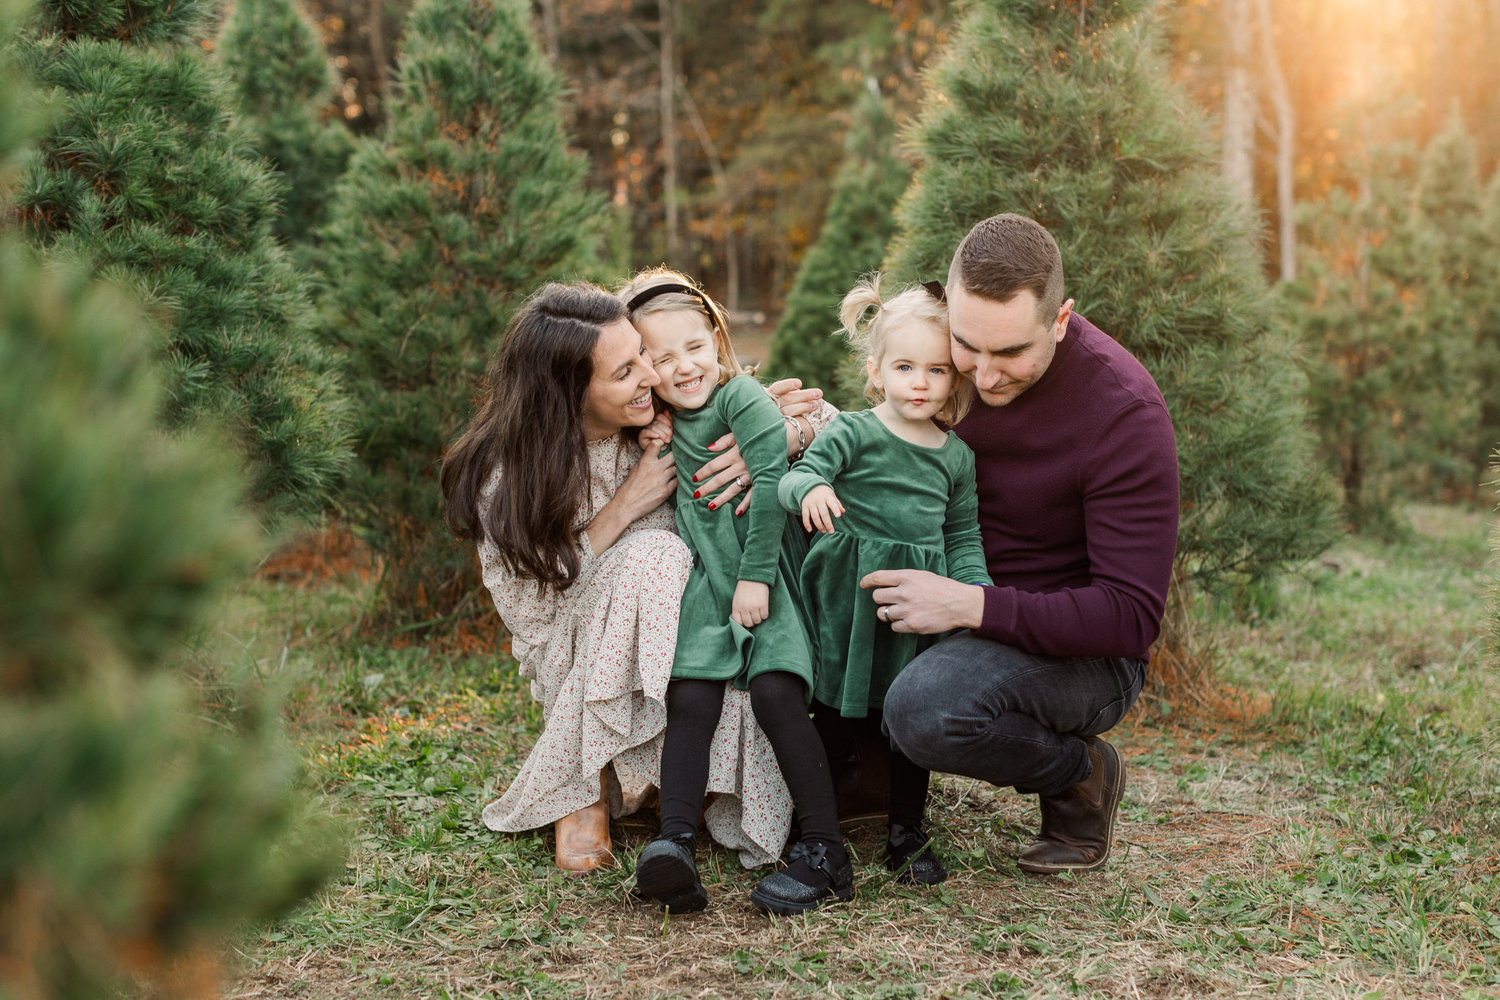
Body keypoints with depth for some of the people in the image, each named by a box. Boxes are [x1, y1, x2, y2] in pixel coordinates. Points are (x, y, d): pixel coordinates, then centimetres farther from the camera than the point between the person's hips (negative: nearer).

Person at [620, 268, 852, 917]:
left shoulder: (744, 397, -3)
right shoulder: (662, 426, 16)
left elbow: (770, 483, -11)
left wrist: (755, 577, -14)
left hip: (767, 576, -5)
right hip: (707, 585, 5)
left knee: (776, 692, -22)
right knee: (689, 696, -15)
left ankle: (826, 854, -18)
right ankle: (675, 845, -25)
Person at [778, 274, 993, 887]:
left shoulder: (956, 456, 9)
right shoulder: (853, 434, -4)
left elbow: (964, 537, 15)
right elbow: (796, 475, -14)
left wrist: (977, 592, 1)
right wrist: (810, 489, -37)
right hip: (848, 604, -4)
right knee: (837, 717, 0)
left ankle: (906, 835, 23)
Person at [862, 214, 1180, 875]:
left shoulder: (1124, 413, -24)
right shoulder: (949, 351, -6)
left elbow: (1132, 616, -26)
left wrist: (970, 605, -31)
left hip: (1081, 648, -6)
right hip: (961, 613, 6)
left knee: (924, 710, -34)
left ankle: (1081, 776, -5)